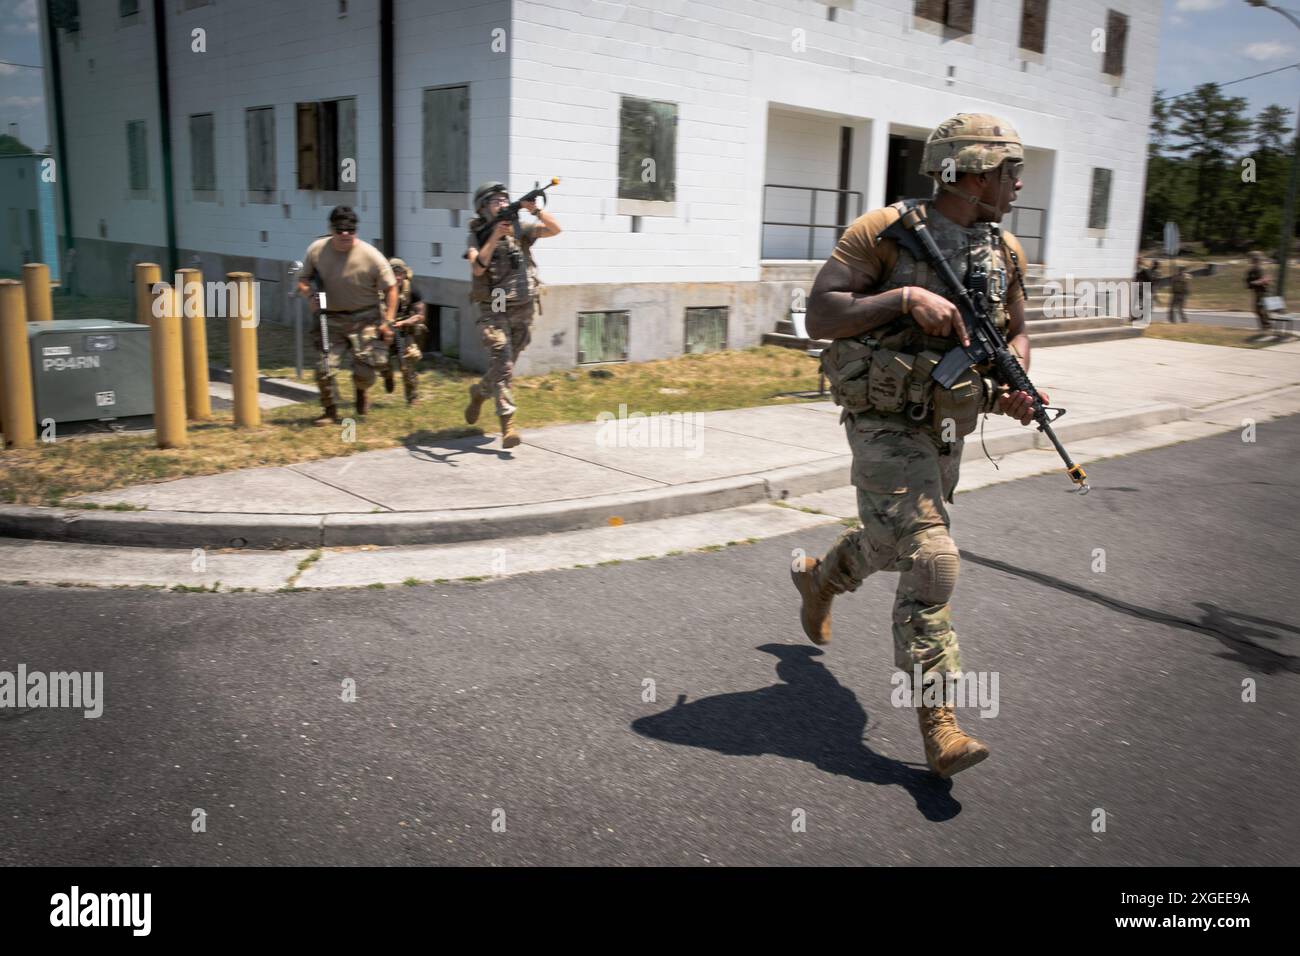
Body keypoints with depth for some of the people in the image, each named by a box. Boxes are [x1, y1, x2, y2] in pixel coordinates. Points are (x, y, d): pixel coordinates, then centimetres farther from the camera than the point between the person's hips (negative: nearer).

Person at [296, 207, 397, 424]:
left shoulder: (371, 255, -14)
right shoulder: (316, 250, -6)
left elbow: (390, 288, -7)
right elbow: (303, 280, 8)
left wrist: (387, 320, -11)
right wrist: (310, 294, -14)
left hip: (365, 319, -2)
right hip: (331, 319, 2)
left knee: (365, 371, -2)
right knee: (324, 368, -8)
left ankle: (361, 392, 36)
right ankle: (330, 410, 15)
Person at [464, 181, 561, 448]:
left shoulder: (519, 230, 5)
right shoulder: (477, 237, -3)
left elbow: (555, 229, -3)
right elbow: (478, 267, -20)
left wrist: (534, 209, -17)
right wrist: (494, 237, -28)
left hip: (523, 311, 4)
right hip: (494, 312, -4)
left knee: (505, 365, 16)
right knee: (502, 367, -14)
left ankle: (479, 391, 45)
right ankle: (508, 426, -16)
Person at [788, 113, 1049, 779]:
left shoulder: (1006, 253, 6)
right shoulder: (884, 231, -13)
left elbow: (1016, 333, 18)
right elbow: (819, 317, -17)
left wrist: (1015, 384, -3)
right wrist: (905, 298, -26)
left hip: (947, 429, 7)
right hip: (886, 425, -7)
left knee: (891, 545, 22)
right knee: (930, 561, -14)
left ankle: (817, 578, 55)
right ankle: (938, 726, -7)